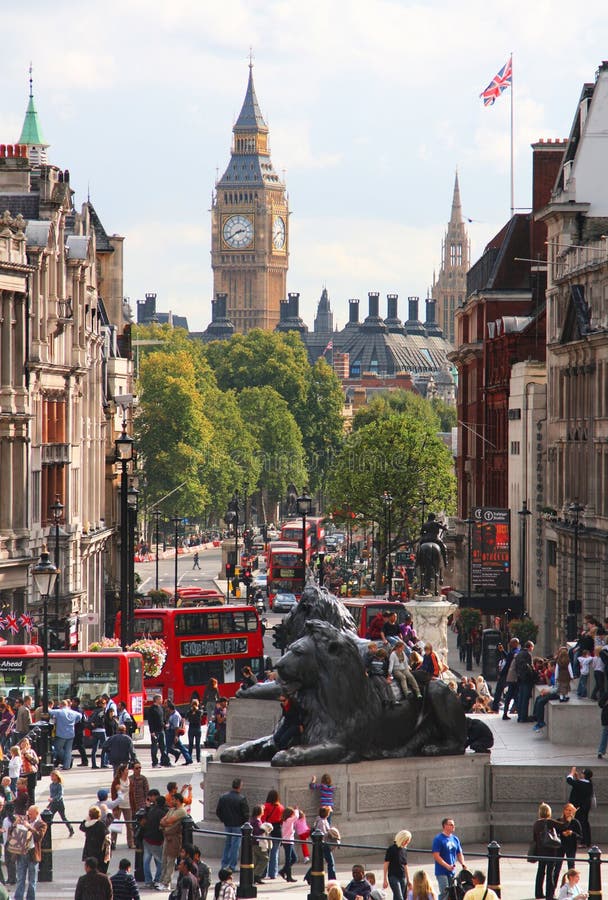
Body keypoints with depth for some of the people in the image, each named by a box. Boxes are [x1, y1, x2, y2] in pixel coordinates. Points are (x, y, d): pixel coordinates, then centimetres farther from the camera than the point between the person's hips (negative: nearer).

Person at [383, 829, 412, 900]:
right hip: (393, 877, -6)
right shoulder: (391, 849, -7)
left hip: (403, 878, 6)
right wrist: (385, 880, -8)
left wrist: (408, 881, 20)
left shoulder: (404, 851, 11)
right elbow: (386, 864, -6)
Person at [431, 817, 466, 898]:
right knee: (444, 893, -12)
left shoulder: (455, 839, 11)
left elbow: (459, 854, 17)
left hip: (452, 872, 7)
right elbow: (436, 856, -15)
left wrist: (463, 864, -3)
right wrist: (447, 866, -23)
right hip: (442, 871, -7)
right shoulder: (438, 839, -9)